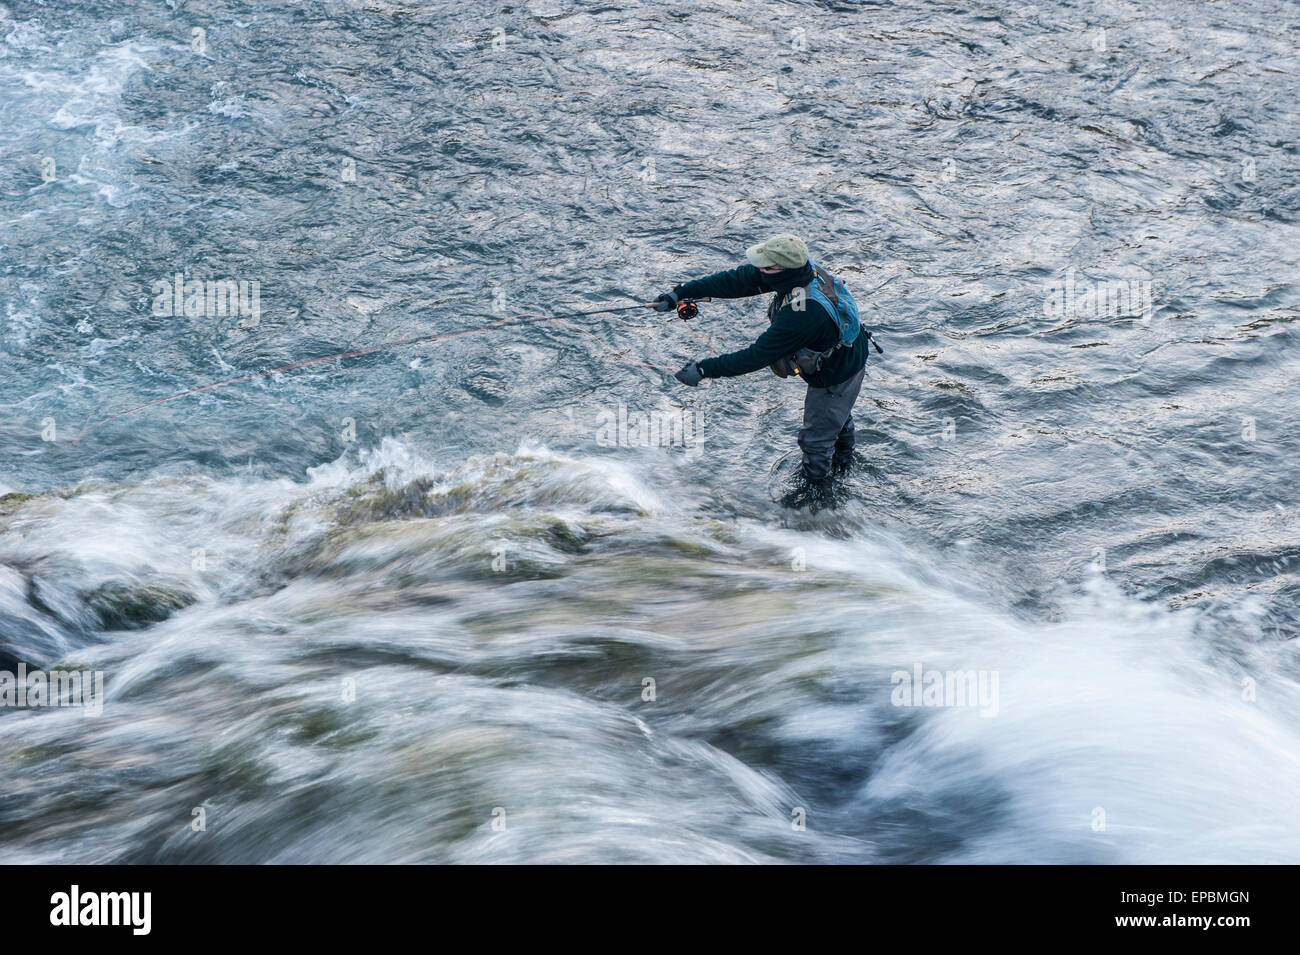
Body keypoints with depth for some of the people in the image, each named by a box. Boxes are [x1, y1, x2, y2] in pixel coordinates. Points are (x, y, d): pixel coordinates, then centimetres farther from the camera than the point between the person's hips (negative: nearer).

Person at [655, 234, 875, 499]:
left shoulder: (801, 315, -45)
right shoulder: (800, 268, -19)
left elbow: (757, 356, -39)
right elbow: (738, 280, -14)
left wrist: (704, 369, -33)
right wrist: (681, 292, -16)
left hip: (835, 380, -9)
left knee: (816, 439, 14)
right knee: (839, 418, 35)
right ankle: (843, 465, 61)